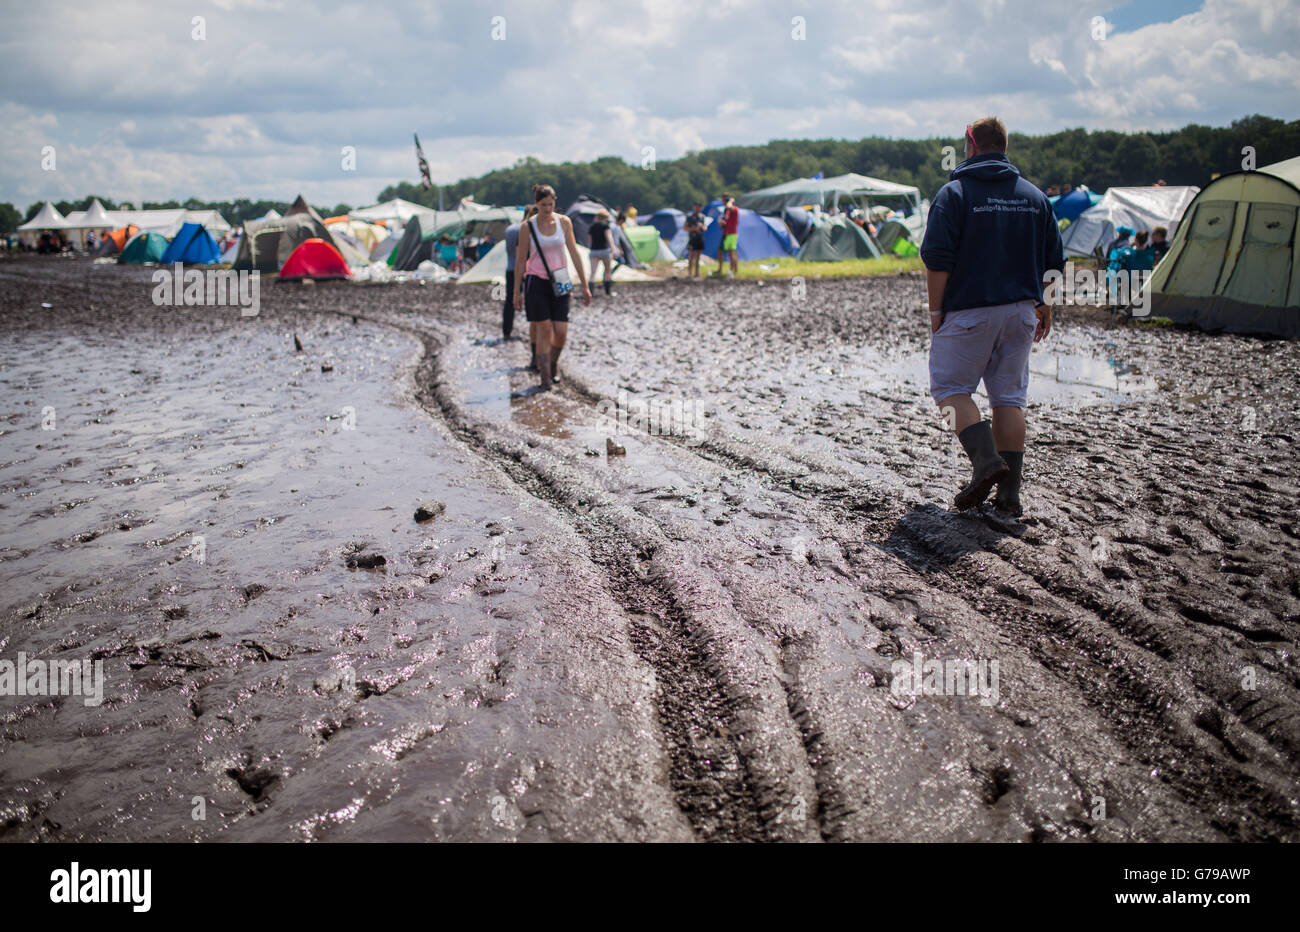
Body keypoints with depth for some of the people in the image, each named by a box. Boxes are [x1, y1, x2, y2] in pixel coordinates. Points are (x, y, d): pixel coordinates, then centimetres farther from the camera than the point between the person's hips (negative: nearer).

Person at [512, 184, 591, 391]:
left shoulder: (564, 222, 2)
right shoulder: (528, 227, -3)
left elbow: (574, 254, 5)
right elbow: (521, 260, 2)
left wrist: (585, 285, 3)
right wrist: (517, 291, 3)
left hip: (559, 283, 2)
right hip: (536, 282, -2)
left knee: (561, 332, -3)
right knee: (543, 329, -6)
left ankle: (552, 365, 25)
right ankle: (546, 378, 1)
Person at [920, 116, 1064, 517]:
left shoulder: (954, 193, -5)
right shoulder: (1035, 196, 11)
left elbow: (938, 259, -12)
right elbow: (1054, 261, 13)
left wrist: (935, 309, -5)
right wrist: (1043, 306, 23)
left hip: (968, 310, -5)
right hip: (1020, 311, 5)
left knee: (951, 386, 6)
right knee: (1009, 396, 9)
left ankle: (986, 458, -15)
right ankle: (1010, 492, 9)